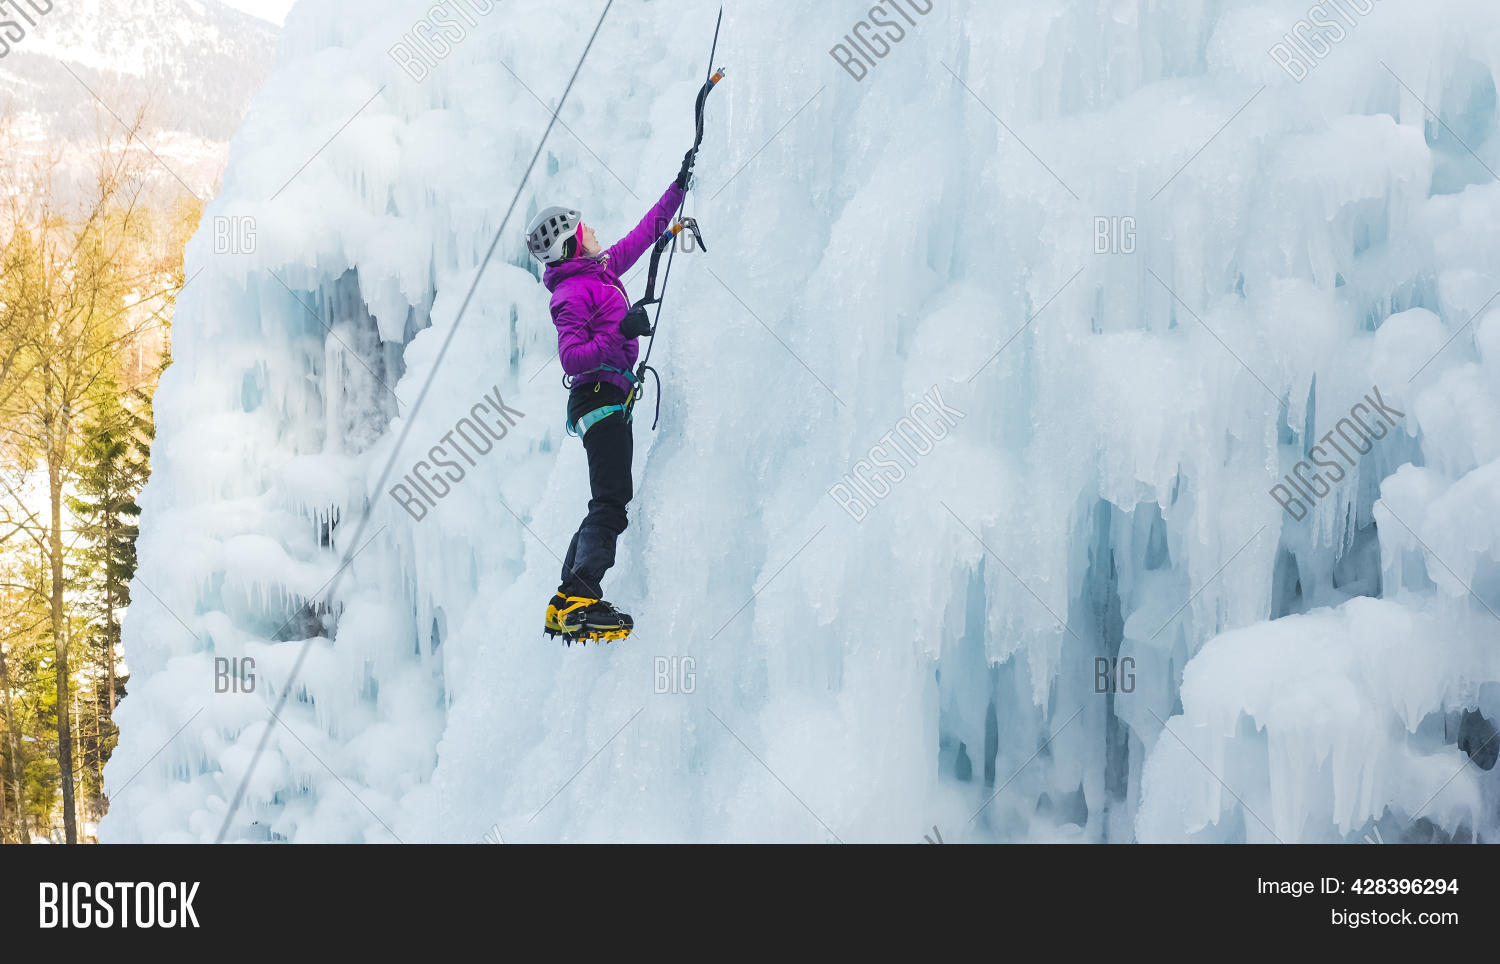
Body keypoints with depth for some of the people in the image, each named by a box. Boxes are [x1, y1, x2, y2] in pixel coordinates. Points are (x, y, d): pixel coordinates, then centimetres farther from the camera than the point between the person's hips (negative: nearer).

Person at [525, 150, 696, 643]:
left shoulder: (602, 270, 17)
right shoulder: (572, 293, -9)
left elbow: (645, 232, 28)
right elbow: (572, 357, -20)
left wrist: (679, 187, 29)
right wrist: (620, 334, -31)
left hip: (610, 402, 10)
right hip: (600, 396, -10)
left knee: (608, 505, 8)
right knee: (612, 502, -19)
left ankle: (567, 602, 7)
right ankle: (582, 600, -28)